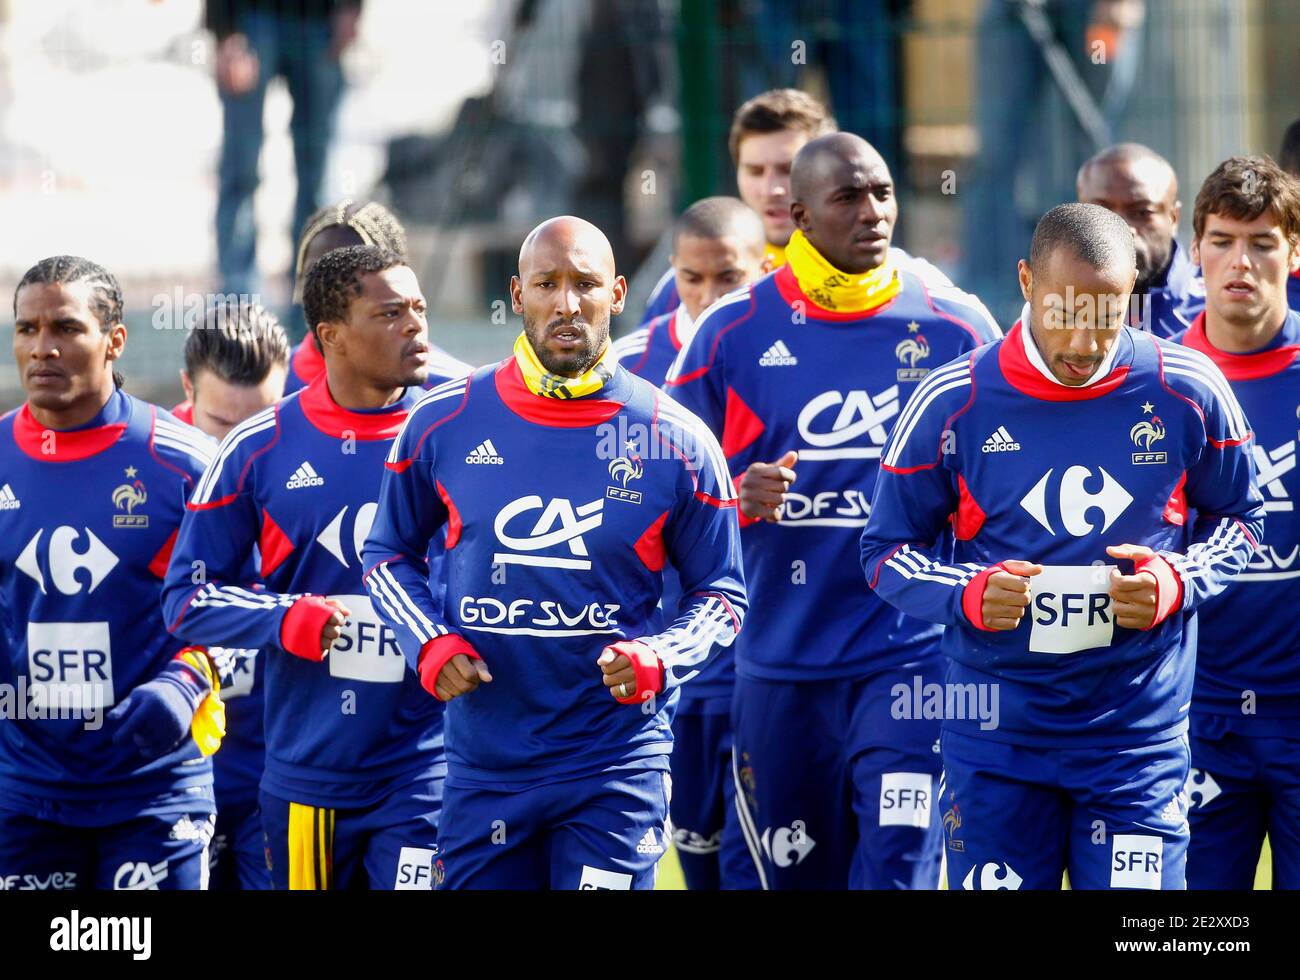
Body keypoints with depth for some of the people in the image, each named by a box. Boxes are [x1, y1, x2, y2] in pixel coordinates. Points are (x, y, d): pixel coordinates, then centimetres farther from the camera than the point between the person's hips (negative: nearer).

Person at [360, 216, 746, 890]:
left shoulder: (675, 443, -2)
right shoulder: (443, 425, 2)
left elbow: (720, 594, 7)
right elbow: (389, 555, 15)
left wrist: (660, 658, -13)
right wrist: (429, 644, -3)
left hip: (615, 769, -2)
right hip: (484, 767, 2)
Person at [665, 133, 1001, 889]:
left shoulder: (956, 331, 1)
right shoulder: (732, 335, 2)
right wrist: (736, 499, -13)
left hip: (912, 656, -2)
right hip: (780, 668, 2)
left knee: (898, 873, -13)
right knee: (797, 878, 10)